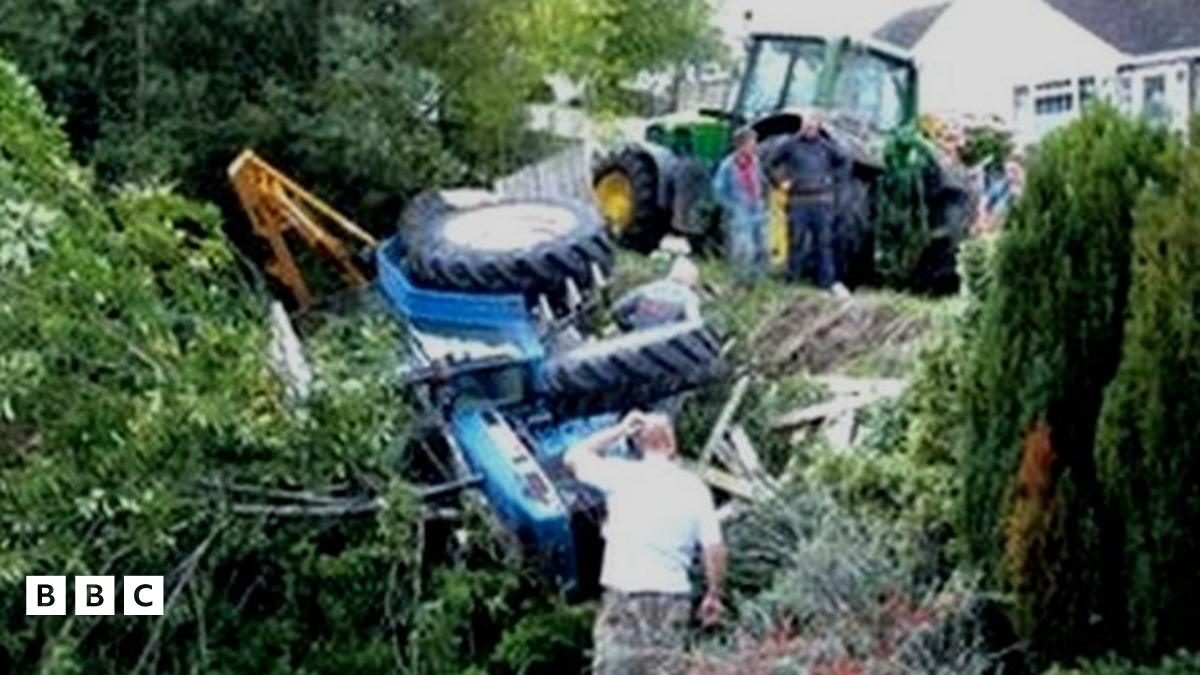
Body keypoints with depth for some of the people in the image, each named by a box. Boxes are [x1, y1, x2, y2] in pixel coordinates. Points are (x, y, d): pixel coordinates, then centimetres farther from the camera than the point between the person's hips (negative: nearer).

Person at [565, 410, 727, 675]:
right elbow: (715, 549, 0)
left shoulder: (620, 474, -3)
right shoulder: (694, 488, 2)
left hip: (623, 597, -2)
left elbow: (573, 458, 13)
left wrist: (618, 431, 13)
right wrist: (713, 595, 13)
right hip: (673, 599, 2)